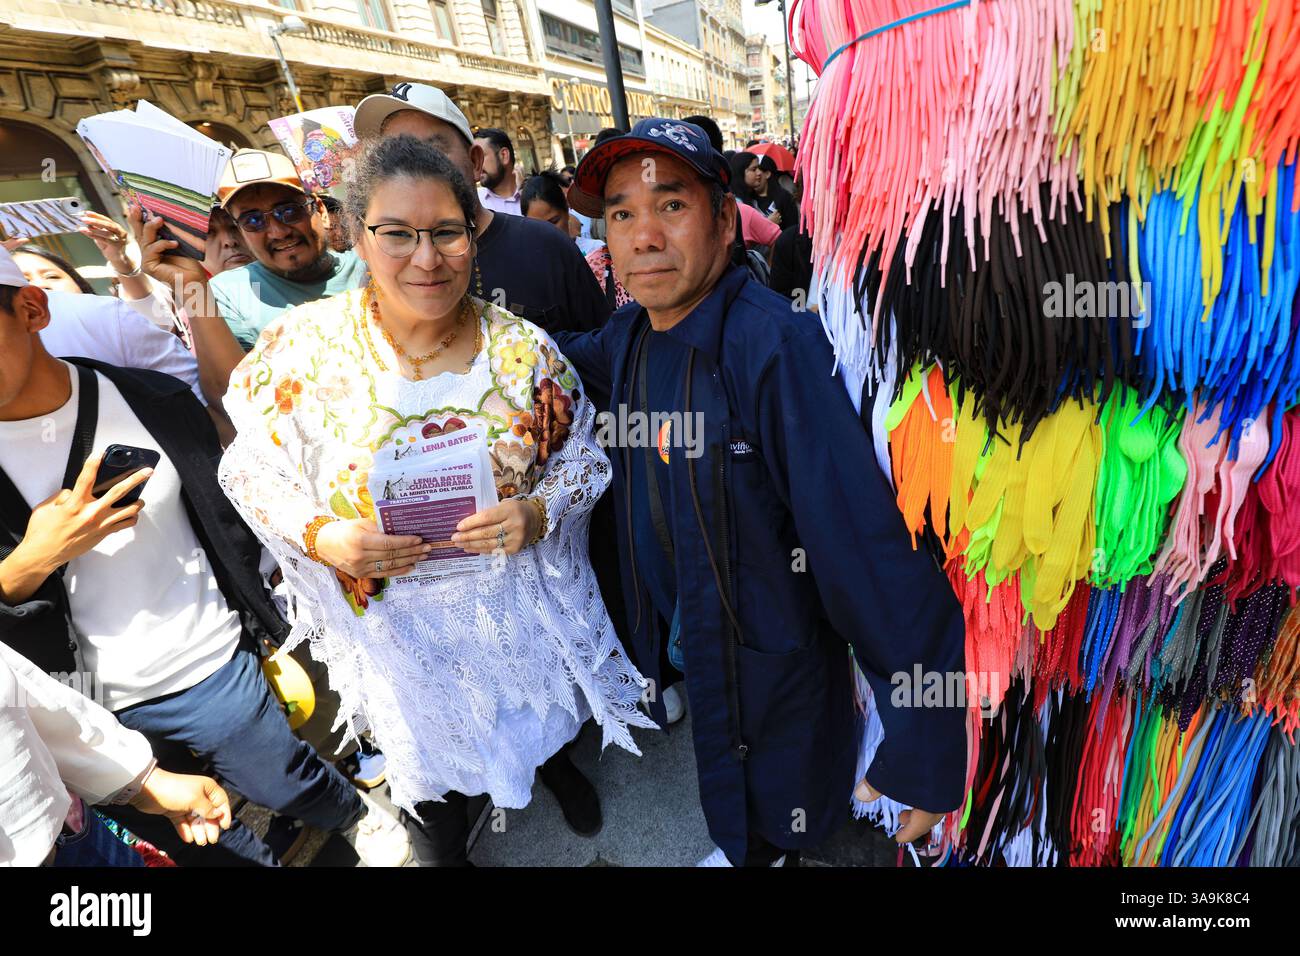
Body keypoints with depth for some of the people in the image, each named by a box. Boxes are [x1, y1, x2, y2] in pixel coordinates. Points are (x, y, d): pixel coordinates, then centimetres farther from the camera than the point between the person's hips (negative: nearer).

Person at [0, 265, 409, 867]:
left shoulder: (155, 401, -11)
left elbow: (231, 527, -1)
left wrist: (273, 638, 4)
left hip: (216, 674, -1)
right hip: (94, 716, 2)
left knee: (289, 785, 17)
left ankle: (361, 818, 47)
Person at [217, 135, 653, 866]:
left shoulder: (523, 348, -14)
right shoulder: (304, 345, -16)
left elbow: (584, 454, -4)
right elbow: (252, 469, -5)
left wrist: (538, 512, -24)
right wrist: (320, 536, -24)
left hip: (522, 604, 1)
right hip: (392, 617, 0)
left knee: (545, 715, 29)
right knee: (426, 752, 25)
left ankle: (559, 766, 67)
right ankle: (443, 850, 59)